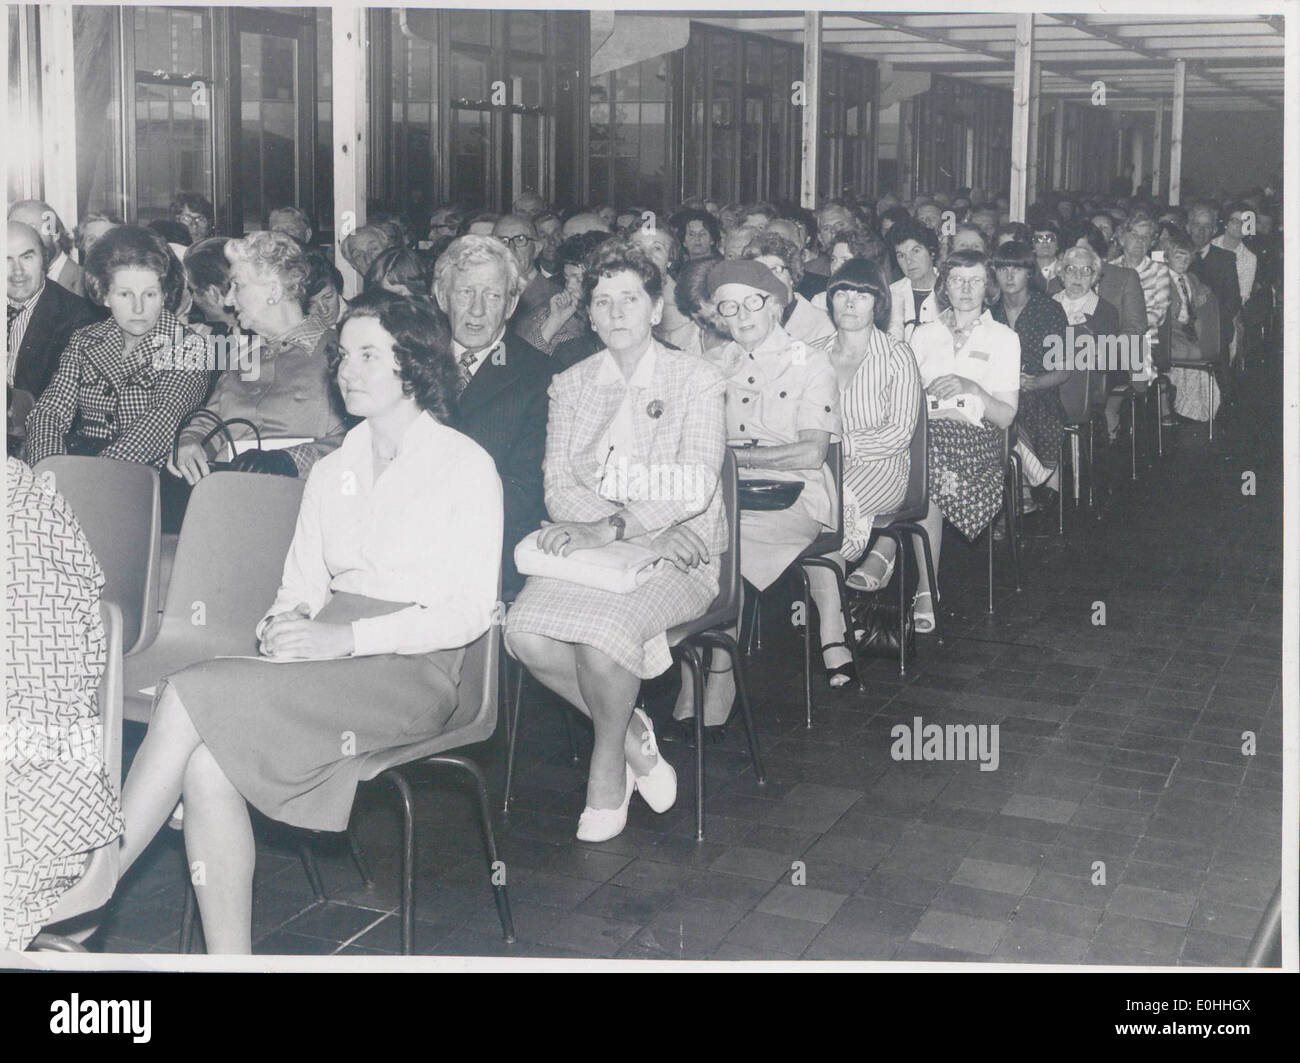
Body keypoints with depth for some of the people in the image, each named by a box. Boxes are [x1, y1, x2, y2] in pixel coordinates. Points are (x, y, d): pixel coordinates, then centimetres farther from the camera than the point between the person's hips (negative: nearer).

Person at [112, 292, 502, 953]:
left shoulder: (464, 465, 2)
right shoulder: (331, 471, 22)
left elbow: (470, 611, -7)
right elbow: (301, 585, 19)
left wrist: (345, 637, -17)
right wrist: (284, 624, -6)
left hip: (411, 669, -6)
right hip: (324, 664, 6)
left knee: (191, 695, -25)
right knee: (206, 762, -27)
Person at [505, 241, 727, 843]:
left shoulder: (696, 380, 2)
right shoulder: (570, 385, 13)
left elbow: (696, 486, -10)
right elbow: (558, 489, 3)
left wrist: (609, 529, -20)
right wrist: (636, 528, -14)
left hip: (675, 556, -4)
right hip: (592, 547, 4)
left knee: (603, 630, -32)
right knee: (525, 630, -25)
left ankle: (608, 769, -4)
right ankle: (633, 733, -2)